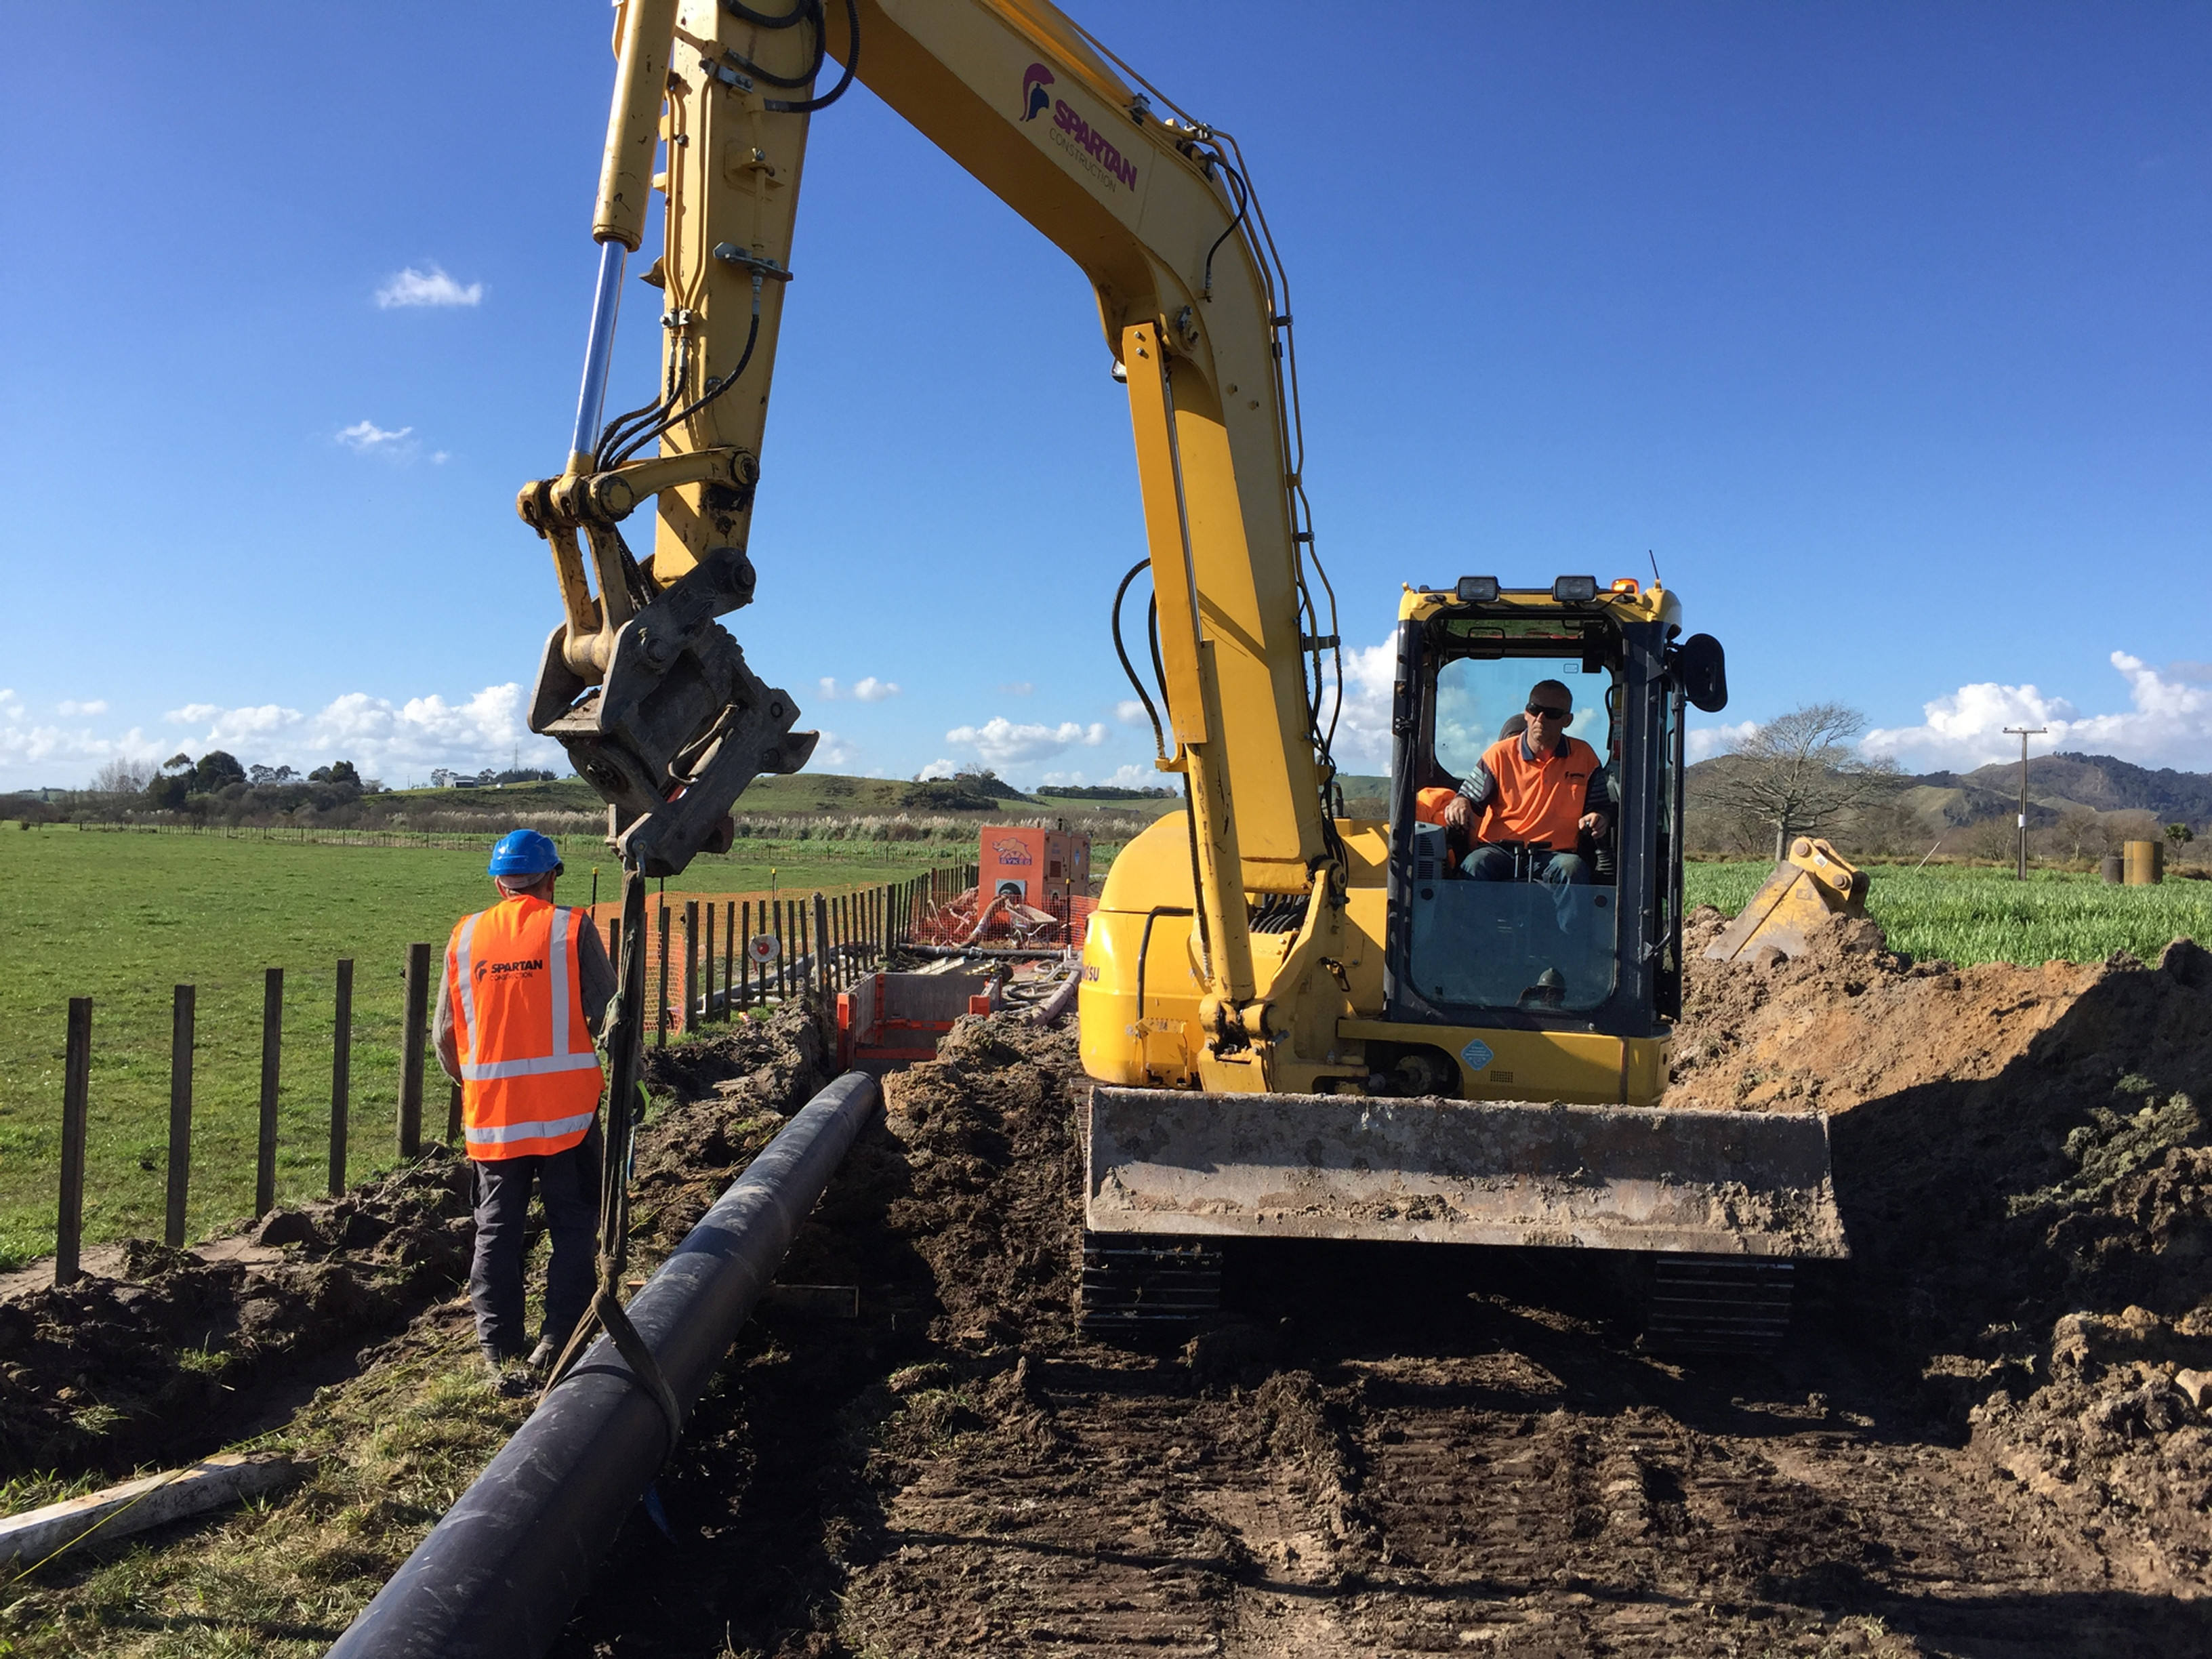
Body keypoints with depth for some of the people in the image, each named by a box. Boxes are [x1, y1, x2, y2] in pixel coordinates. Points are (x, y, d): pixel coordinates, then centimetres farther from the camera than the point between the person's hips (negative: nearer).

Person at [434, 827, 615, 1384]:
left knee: (496, 1229, 13)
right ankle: (558, 1340, 8)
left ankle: (499, 1350, 15)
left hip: (491, 1109, 3)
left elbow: (445, 1034, 7)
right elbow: (607, 1015, -7)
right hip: (566, 1107, -3)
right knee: (573, 1226, 9)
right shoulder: (570, 928, -5)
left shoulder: (466, 935, 4)